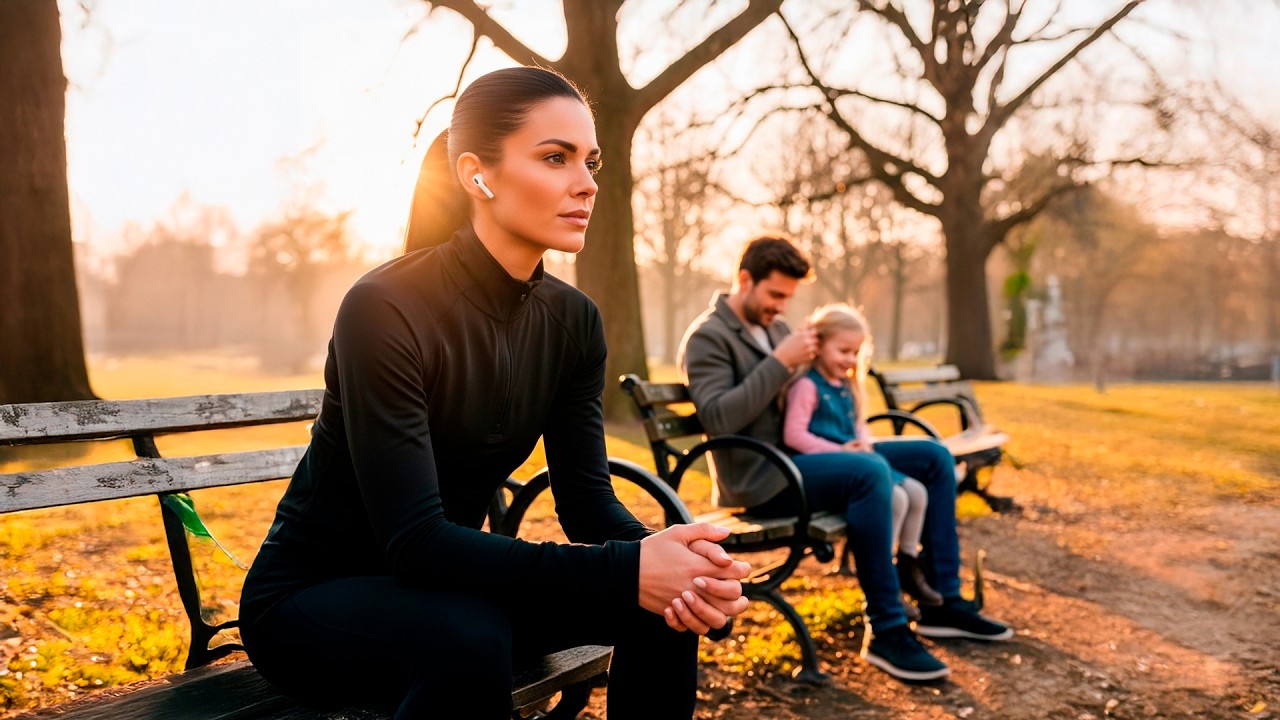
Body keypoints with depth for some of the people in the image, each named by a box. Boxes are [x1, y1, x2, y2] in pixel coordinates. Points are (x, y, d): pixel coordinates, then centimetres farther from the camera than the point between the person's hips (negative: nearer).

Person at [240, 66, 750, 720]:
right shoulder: (386, 308, -25)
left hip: (452, 585, 6)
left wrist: (671, 560, -29)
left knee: (663, 603, -15)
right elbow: (414, 541, -31)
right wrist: (626, 570, -37)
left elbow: (588, 501, -7)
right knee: (468, 636, -36)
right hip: (309, 595, -5)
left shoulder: (573, 322, -4)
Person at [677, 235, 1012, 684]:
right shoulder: (707, 337, -8)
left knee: (934, 458, 2)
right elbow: (718, 418, -23)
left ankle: (943, 603, 4)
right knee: (870, 472, -35)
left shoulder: (774, 327, 17)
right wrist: (781, 362, -21)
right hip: (761, 478, -9)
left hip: (800, 458, 9)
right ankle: (886, 633, -27)